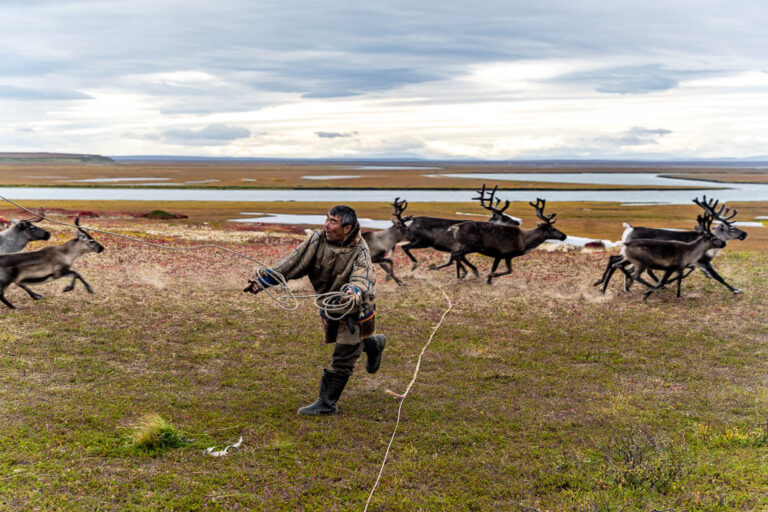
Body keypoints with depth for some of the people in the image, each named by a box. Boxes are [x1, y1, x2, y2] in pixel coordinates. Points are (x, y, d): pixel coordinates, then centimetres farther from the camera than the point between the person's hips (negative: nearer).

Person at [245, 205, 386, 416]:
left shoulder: (360, 252, -25)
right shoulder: (318, 240, -14)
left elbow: (362, 278, -42)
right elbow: (294, 261, -19)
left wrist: (353, 292, -65)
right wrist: (263, 278, -29)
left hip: (355, 311, -5)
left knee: (342, 359, -4)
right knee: (346, 344, 25)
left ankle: (327, 403, 8)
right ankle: (374, 344, 55)